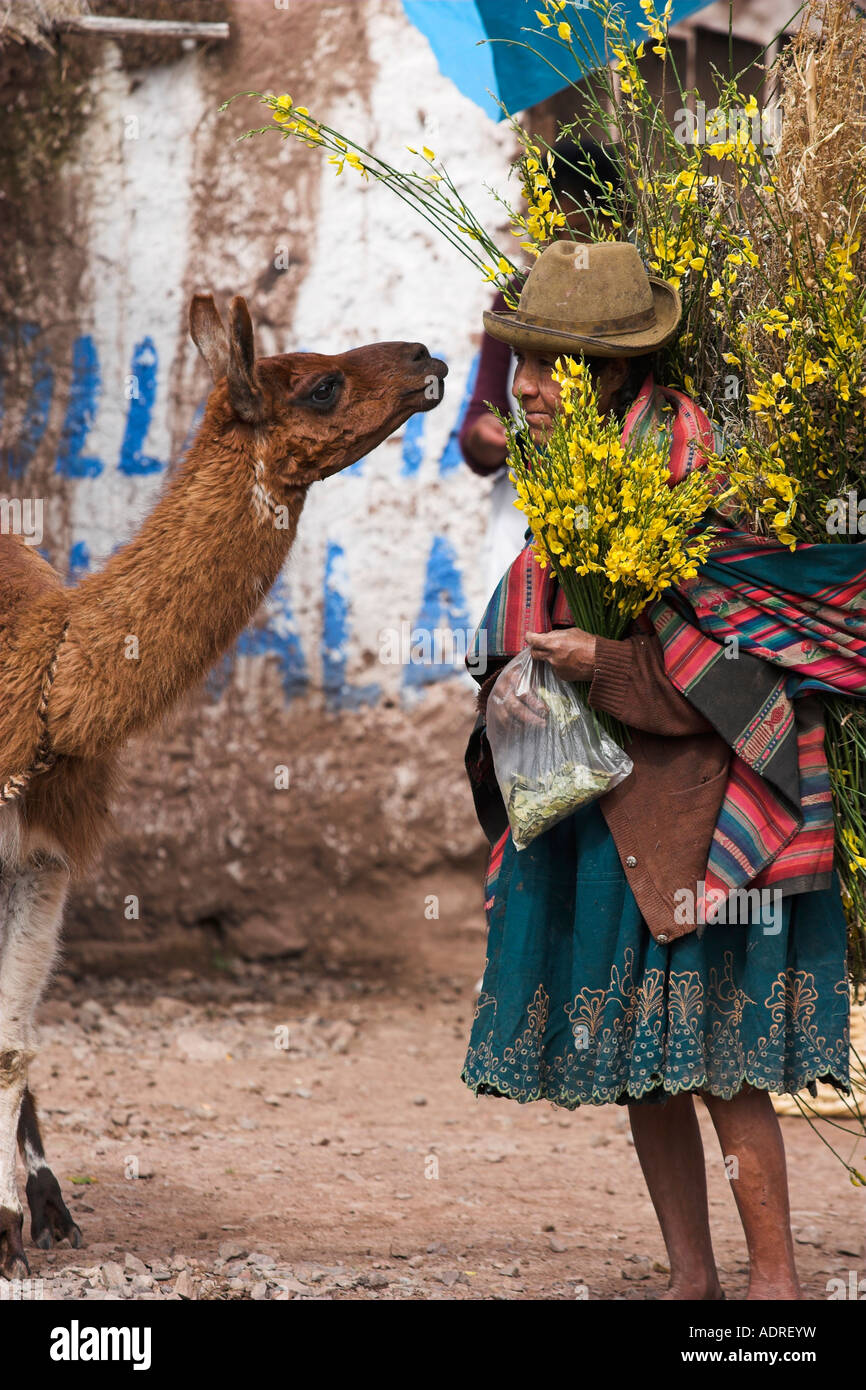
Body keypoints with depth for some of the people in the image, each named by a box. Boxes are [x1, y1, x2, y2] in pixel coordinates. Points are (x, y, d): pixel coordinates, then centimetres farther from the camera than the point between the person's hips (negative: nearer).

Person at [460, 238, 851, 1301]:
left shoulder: (695, 468, -15)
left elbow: (726, 664, -17)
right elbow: (521, 621, 12)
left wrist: (606, 661, -26)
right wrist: (504, 684, -9)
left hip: (692, 804, -8)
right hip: (593, 806, 8)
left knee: (713, 1051, -7)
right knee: (638, 1053, 10)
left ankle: (775, 1281, 2)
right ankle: (692, 1276, 19)